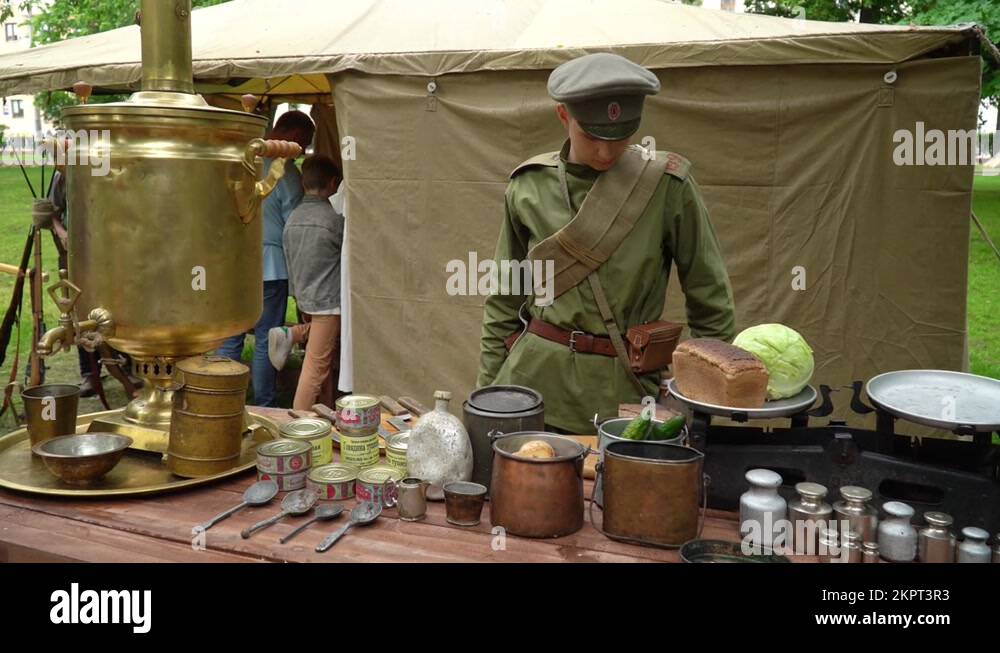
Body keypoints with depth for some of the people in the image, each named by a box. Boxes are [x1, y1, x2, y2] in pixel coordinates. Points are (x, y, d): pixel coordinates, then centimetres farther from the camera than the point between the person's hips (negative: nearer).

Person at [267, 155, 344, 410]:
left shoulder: (292, 219, 6)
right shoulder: (333, 219, -15)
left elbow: (290, 261, 12)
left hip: (304, 297, 8)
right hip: (327, 300, -8)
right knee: (316, 368, -3)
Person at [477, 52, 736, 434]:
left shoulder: (666, 185, -8)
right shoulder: (529, 187, -1)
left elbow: (711, 302, 0)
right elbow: (504, 300, 8)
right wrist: (487, 392, 9)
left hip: (624, 390, -2)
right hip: (533, 380, 2)